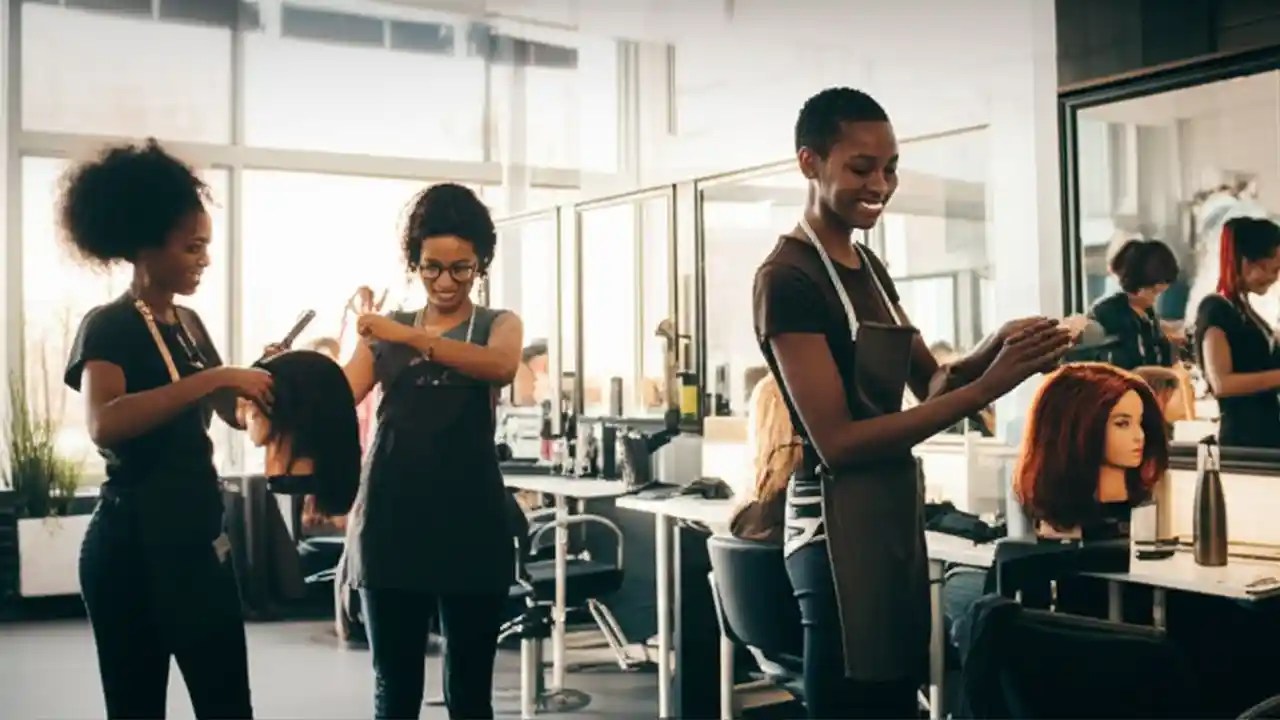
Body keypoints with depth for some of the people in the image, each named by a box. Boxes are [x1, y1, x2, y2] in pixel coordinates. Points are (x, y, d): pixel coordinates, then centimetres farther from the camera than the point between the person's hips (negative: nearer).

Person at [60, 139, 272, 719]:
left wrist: (265, 380, 2)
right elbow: (104, 424, -31)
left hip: (199, 532, 7)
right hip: (132, 542, -7)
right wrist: (213, 378, -30)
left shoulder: (189, 323, 11)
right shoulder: (108, 327, -11)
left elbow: (235, 413, 21)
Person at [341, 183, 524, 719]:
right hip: (393, 520, 2)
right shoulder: (386, 332, 13)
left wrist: (410, 337, -25)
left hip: (471, 522, -1)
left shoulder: (499, 324, 8)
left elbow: (502, 365, -15)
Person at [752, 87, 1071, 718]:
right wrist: (985, 389, -23)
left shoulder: (868, 265, 13)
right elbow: (837, 441, -21)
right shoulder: (788, 278, -15)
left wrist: (998, 347, -5)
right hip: (840, 525, -9)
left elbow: (931, 383, 16)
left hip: (898, 510, 9)